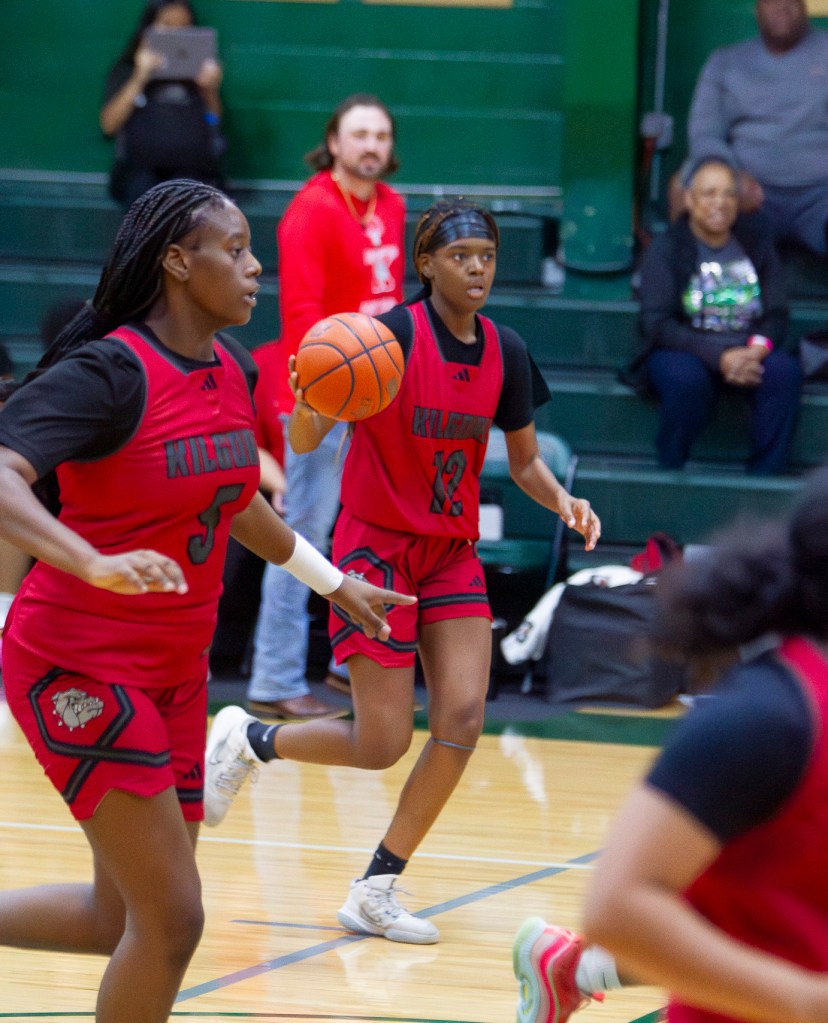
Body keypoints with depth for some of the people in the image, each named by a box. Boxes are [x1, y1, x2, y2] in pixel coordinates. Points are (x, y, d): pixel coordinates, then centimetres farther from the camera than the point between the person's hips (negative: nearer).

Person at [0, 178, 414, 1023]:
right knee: (173, 916, -9)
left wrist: (334, 583, 32)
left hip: (174, 669, 8)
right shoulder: (108, 372, -19)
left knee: (124, 918, 13)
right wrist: (97, 565, -48)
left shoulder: (233, 371, 5)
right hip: (81, 666, -8)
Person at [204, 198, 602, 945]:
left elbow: (525, 462, 12)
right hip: (375, 545, -5)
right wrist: (308, 397, -40)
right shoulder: (393, 334, -16)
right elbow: (305, 442, -18)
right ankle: (248, 740, 21)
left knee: (463, 720, -10)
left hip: (453, 554, 5)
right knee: (383, 744, -8)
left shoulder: (505, 352, 1)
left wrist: (563, 502, -8)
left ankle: (376, 891, 5)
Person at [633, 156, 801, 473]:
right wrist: (719, 356, -24)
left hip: (748, 354, 3)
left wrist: (759, 347, -20)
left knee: (785, 370, -29)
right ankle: (671, 474, -17)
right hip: (681, 353, -3)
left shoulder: (757, 245, 8)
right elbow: (656, 324, -12)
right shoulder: (666, 248, -2)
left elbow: (776, 315, 6)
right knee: (687, 378, -38)